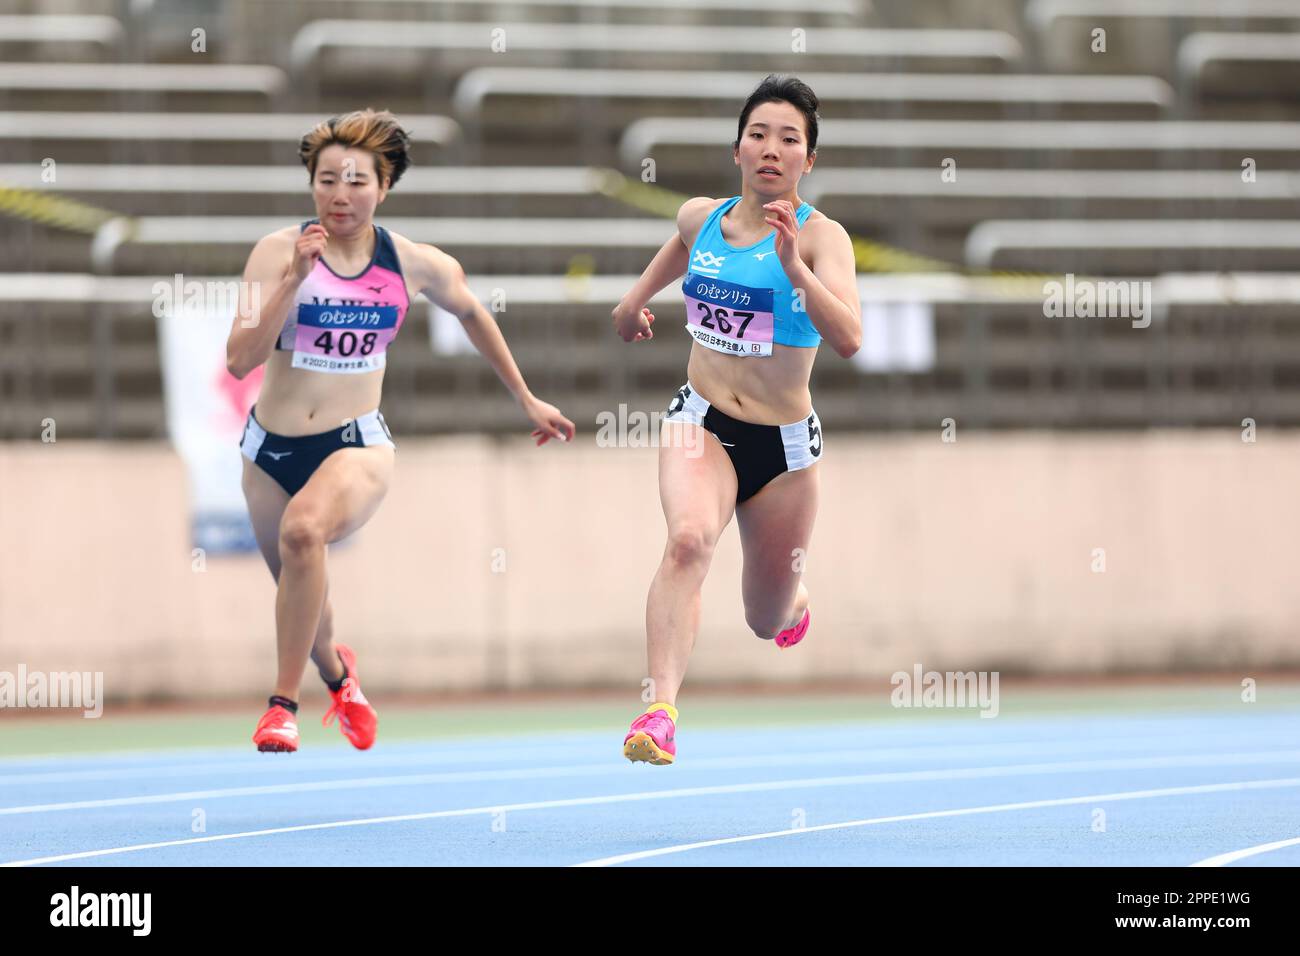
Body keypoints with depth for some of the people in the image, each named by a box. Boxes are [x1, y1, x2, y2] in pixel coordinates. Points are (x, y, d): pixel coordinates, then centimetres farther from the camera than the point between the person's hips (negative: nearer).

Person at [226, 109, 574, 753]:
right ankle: (337, 675, 54)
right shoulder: (279, 251, -9)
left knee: (303, 530, -34)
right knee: (299, 591, 16)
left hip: (357, 445, -2)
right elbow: (240, 360, -17)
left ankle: (284, 703, -24)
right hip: (272, 448, 2)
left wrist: (526, 400, 24)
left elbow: (471, 314, 18)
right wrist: (294, 279, -26)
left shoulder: (415, 265, -4)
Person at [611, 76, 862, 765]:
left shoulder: (820, 237, -13)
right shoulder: (699, 218, 0)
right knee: (688, 538, -32)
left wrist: (794, 267, -41)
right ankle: (660, 711, -44)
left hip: (785, 447, -1)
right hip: (702, 423, 1)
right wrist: (636, 296, 39)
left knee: (768, 623, 14)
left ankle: (793, 603, 54)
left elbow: (848, 339, -29)